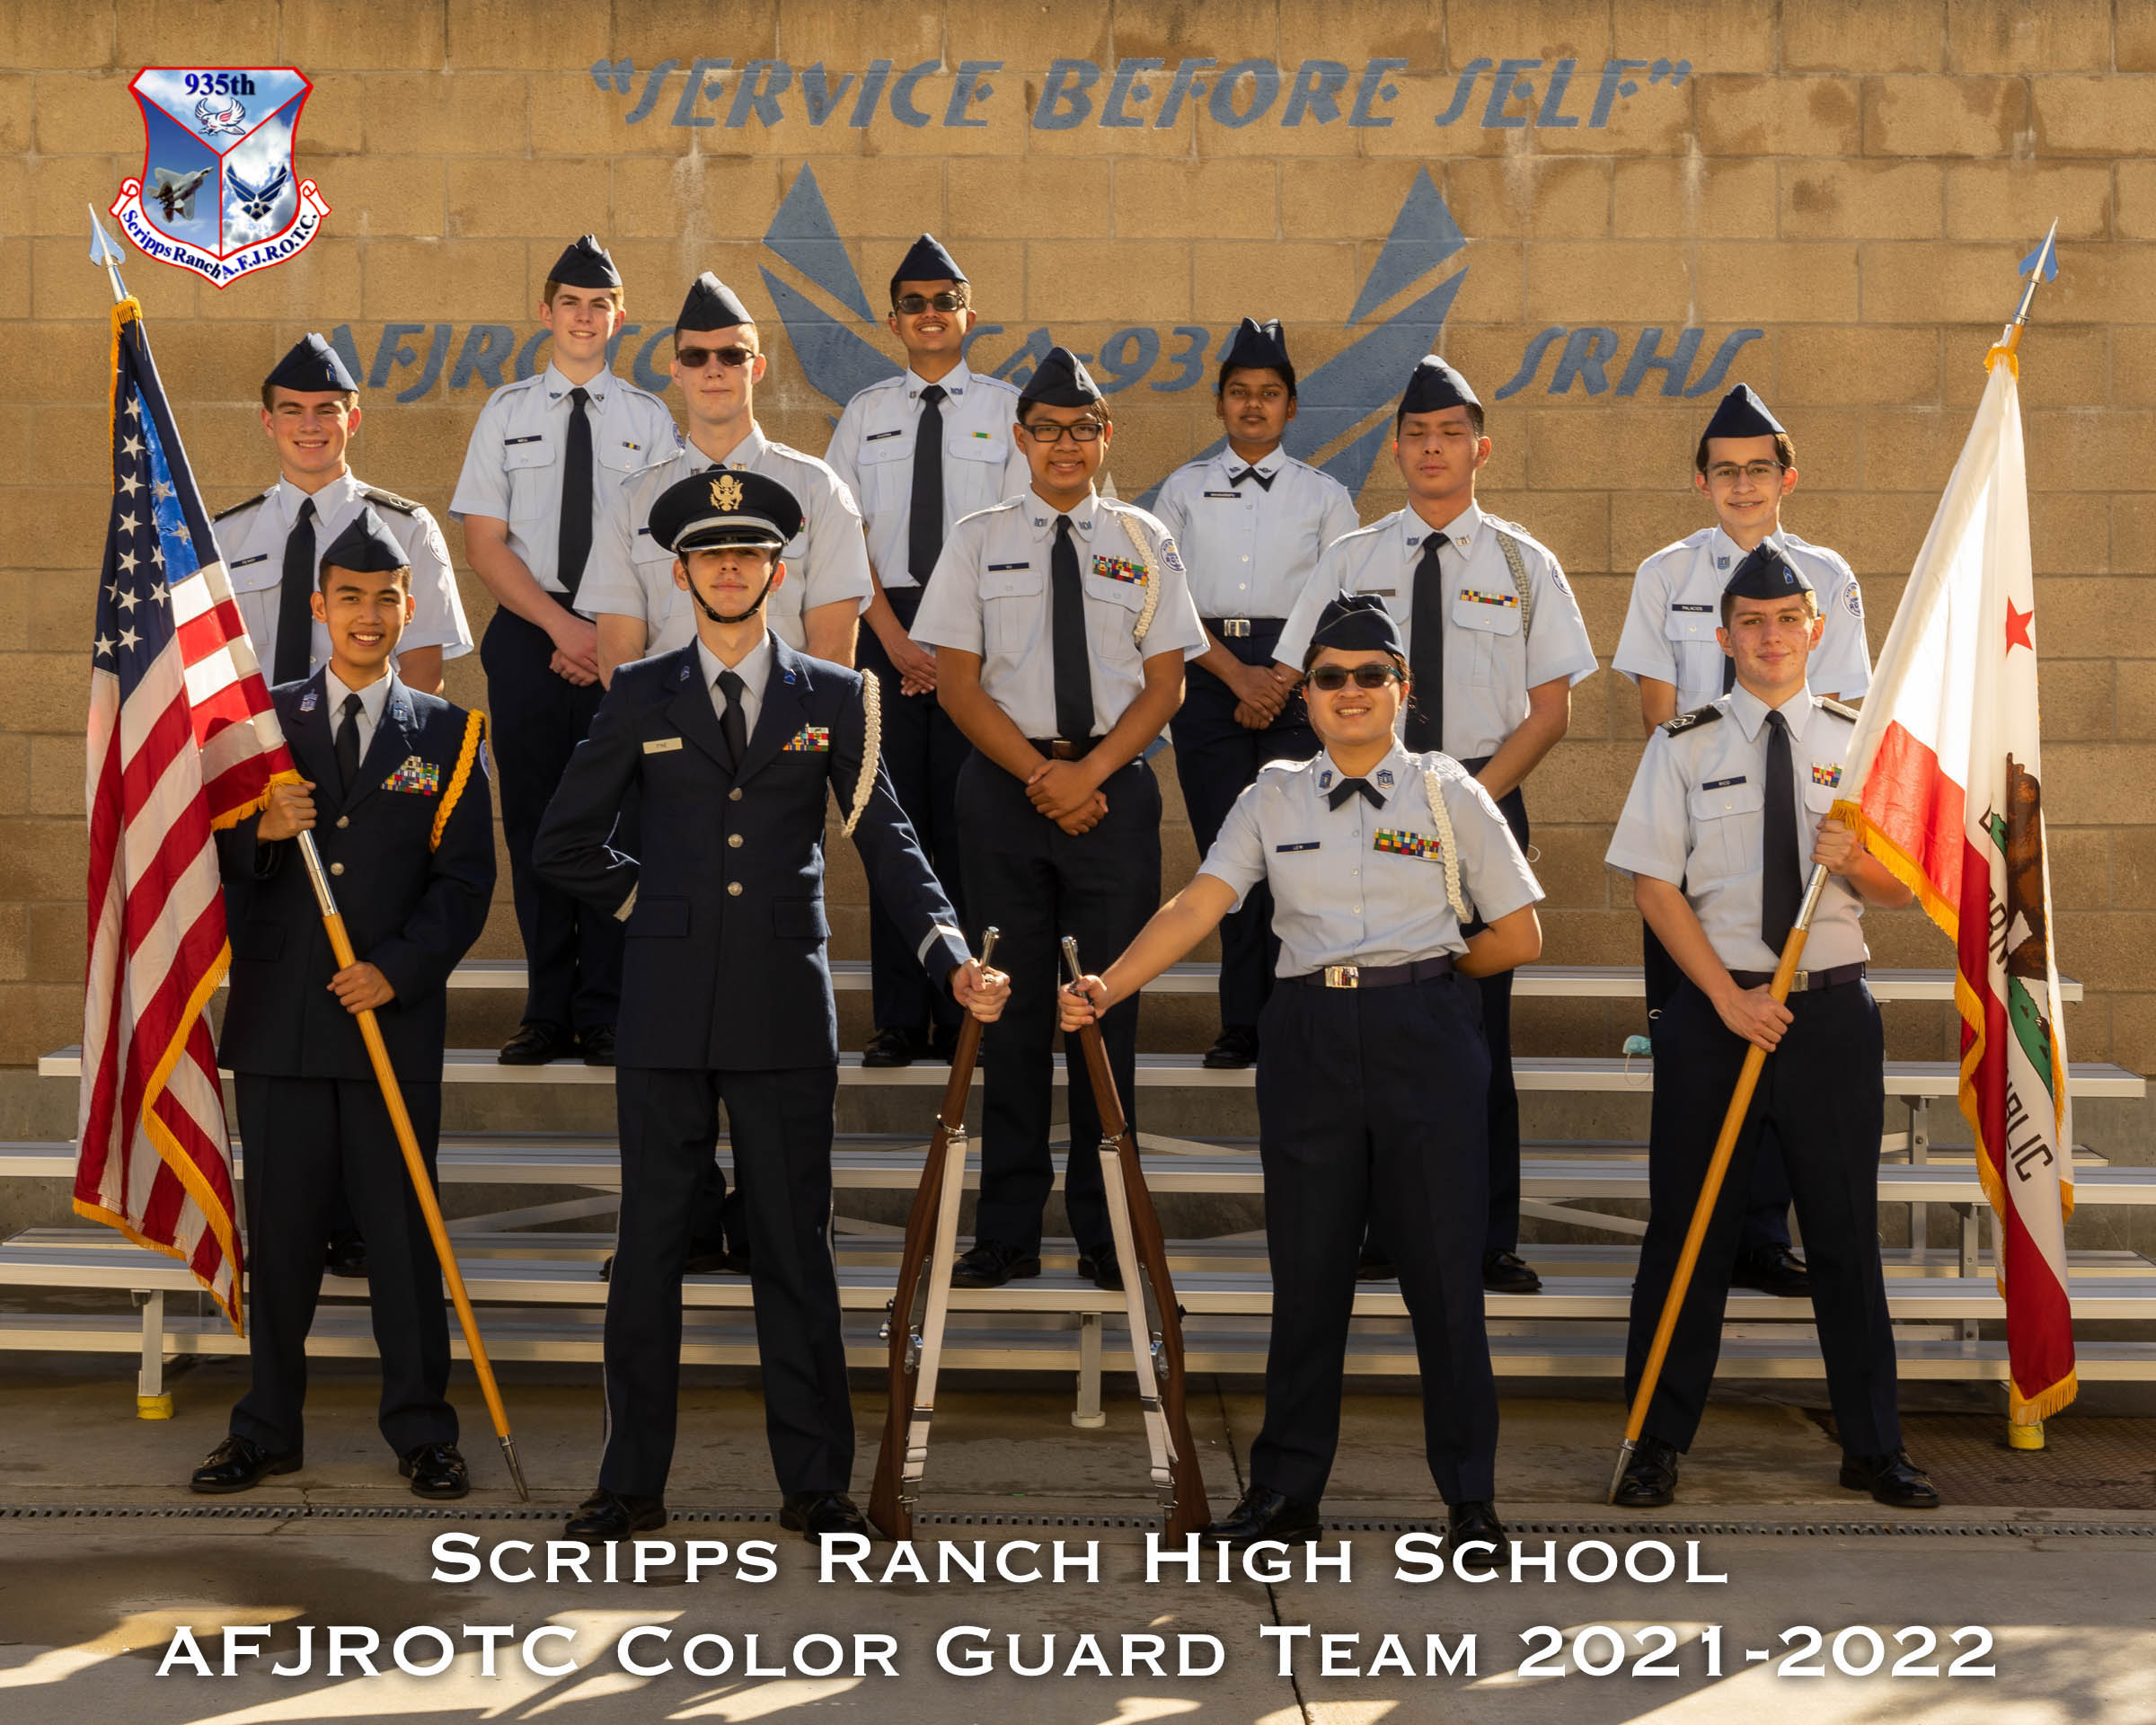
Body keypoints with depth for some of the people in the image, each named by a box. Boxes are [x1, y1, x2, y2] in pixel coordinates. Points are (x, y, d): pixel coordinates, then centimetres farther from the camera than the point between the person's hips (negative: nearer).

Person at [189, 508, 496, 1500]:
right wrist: (259, 830, -14)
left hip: (394, 1015, -1)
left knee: (402, 1231, 0)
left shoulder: (448, 733, 8)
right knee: (281, 1231, 6)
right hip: (279, 1013, 1)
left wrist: (397, 969, -11)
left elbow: (466, 880, 2)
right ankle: (268, 1429, 16)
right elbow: (221, 864, 8)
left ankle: (421, 1431, 10)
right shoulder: (265, 721, 10)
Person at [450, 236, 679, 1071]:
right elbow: (485, 543, 3)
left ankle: (604, 1016, 4)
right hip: (527, 636, 1)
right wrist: (563, 626, -8)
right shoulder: (507, 412, 8)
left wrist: (609, 639, -8)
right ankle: (547, 1012, 8)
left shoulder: (649, 418, 8)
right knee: (534, 821, 2)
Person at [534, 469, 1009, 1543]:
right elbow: (564, 842, 13)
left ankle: (815, 1484, 11)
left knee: (796, 1251, 4)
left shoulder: (834, 699, 7)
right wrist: (655, 906, 7)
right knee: (649, 1247, 5)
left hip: (784, 1013, 0)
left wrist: (952, 956, -10)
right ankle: (633, 1483, 13)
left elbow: (886, 844, 3)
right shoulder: (640, 697, 8)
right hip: (665, 1012, 1)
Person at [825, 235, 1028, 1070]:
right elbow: (849, 536, 6)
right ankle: (899, 1021, 3)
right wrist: (895, 638, -6)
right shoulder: (865, 413, 11)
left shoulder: (1006, 408, 6)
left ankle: (964, 1016, 2)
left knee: (968, 815, -3)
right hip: (887, 621, 2)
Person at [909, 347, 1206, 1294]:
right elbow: (957, 681, 1)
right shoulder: (978, 540, 7)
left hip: (1114, 782, 0)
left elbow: (1165, 681, 4)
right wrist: (1040, 774, -9)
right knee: (1010, 1004, 1)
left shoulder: (1143, 541, 9)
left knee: (1108, 1005, 1)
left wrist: (1092, 772, -10)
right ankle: (1007, 1231, 8)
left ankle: (1107, 1233, 9)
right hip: (1006, 782, 0)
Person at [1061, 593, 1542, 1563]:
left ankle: (1470, 1495, 13)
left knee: (1442, 1262, 1)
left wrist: (1422, 971, 7)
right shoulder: (1274, 798, 9)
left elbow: (1519, 937, 6)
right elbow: (1197, 907, -3)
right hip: (1308, 1038, 2)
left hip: (1425, 1040, -2)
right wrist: (1108, 986, -15)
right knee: (1307, 1265, 7)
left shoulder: (1448, 793, 4)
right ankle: (1287, 1490, 17)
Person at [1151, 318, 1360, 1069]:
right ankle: (1242, 1026, 3)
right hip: (1206, 671, 1)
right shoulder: (1185, 490, 12)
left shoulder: (1324, 495, 10)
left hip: (1299, 675, -1)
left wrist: (1282, 679, -9)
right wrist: (1237, 673, -8)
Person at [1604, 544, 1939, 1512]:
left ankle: (1873, 1448, 18)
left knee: (1846, 1231, 7)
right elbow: (1653, 885, -4)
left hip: (1832, 1007, 1)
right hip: (1713, 1006, -1)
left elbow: (1901, 891, 7)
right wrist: (1729, 997, -13)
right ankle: (1659, 1443, 14)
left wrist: (1854, 861, -16)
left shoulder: (1857, 742, 6)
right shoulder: (1684, 747, 1)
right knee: (1689, 1228, 3)